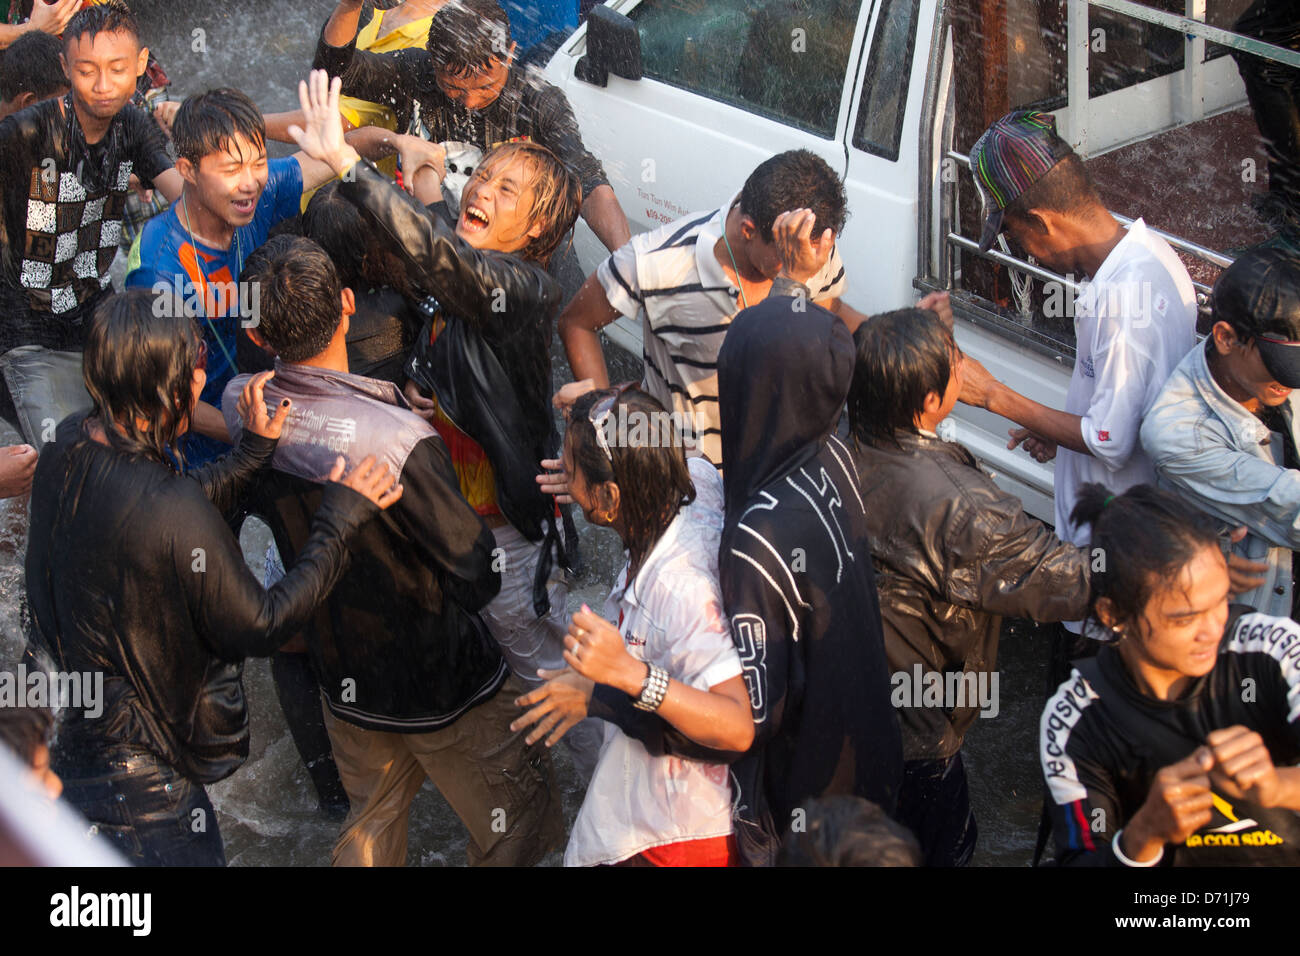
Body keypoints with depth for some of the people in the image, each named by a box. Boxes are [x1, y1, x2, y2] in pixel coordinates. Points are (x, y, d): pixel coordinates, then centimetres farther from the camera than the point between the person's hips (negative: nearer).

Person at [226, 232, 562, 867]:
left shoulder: (241, 407, -15)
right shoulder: (401, 441, -34)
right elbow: (478, 578, -24)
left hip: (342, 678, 6)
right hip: (441, 685, -6)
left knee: (371, 826, 28)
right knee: (517, 832, 16)